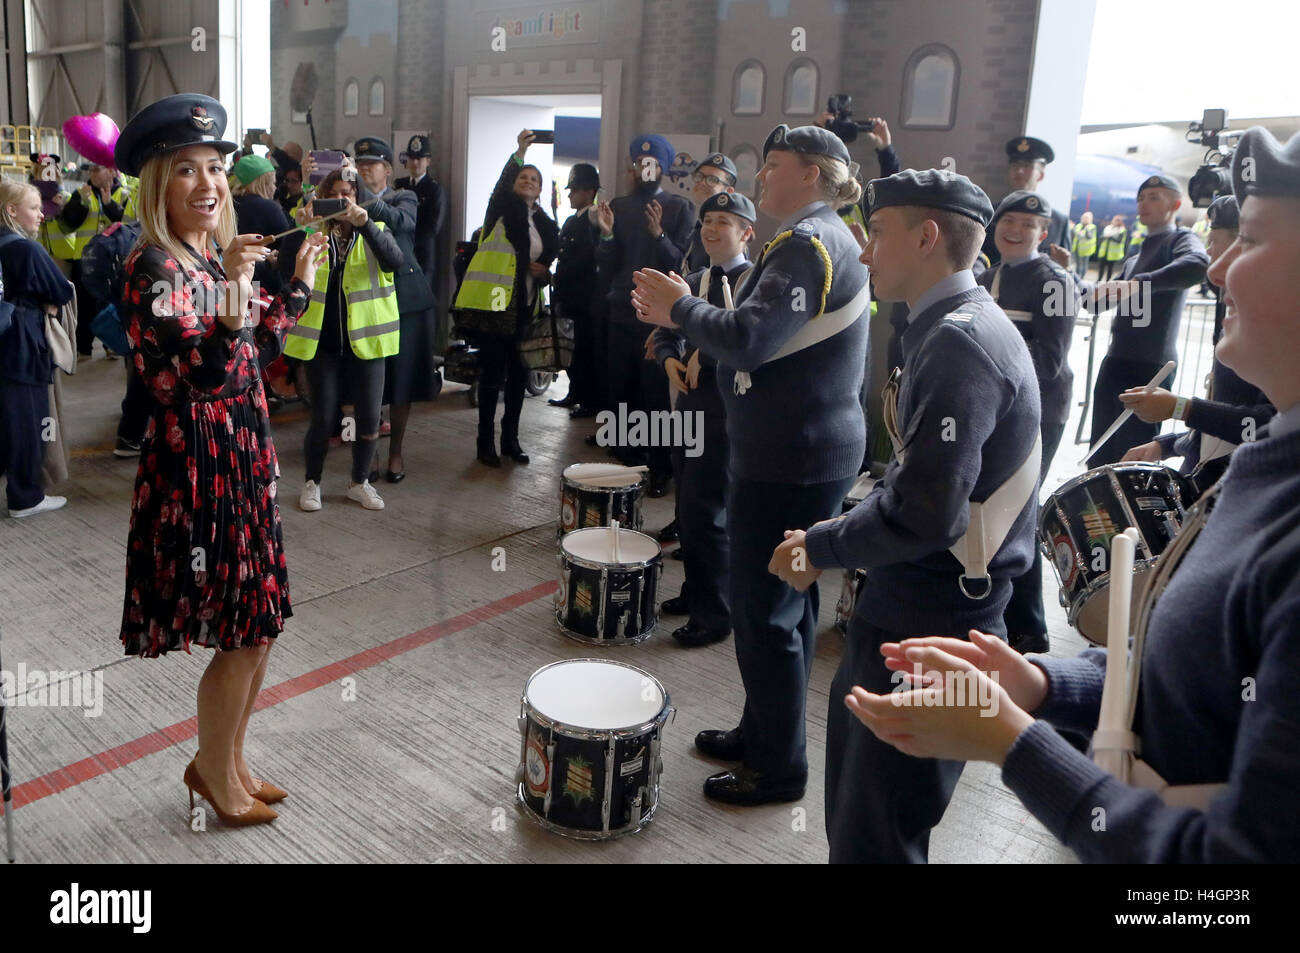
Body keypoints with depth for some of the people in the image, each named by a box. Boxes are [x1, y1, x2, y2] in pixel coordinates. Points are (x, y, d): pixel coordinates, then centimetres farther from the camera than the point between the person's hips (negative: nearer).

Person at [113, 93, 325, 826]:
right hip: (196, 467, -8)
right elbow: (188, 380, -26)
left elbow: (255, 349, 20)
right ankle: (215, 772, 24)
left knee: (259, 625, 15)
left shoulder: (216, 258, 9)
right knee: (245, 634, 2)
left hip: (244, 458, 8)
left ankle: (227, 759, 34)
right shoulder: (153, 268, -16)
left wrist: (300, 284, 18)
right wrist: (232, 296, -34)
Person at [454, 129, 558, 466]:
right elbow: (501, 184, -20)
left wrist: (544, 272, -1)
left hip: (525, 306, 5)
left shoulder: (545, 224, 13)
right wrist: (518, 153, -34)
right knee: (492, 374, -2)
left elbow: (552, 261, 21)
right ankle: (486, 442, 8)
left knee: (518, 374, 9)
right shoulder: (502, 208, 1)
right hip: (495, 301, -5)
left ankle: (510, 439, 21)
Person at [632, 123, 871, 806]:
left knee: (765, 610, 0)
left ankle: (779, 767, 15)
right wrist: (680, 317, 6)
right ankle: (763, 732, 35)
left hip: (790, 460, -11)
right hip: (811, 449, 11)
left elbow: (746, 342, -28)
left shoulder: (807, 244, -17)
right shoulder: (830, 240, 16)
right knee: (786, 600, 19)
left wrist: (680, 305, -11)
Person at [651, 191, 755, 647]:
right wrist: (670, 360, 2)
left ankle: (714, 615, 6)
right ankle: (695, 592, 31)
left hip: (726, 408, -8)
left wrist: (704, 355, -18)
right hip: (688, 403, 8)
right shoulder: (692, 282, 16)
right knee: (688, 508, 15)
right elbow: (666, 332, 22)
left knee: (705, 511, -6)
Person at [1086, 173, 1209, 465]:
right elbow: (1099, 301, 24)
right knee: (1100, 456, 12)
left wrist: (1137, 284, -38)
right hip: (1116, 361, 8)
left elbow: (1198, 264, -28)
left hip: (1149, 366, -8)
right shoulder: (1134, 259, 23)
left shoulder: (1181, 239, -4)